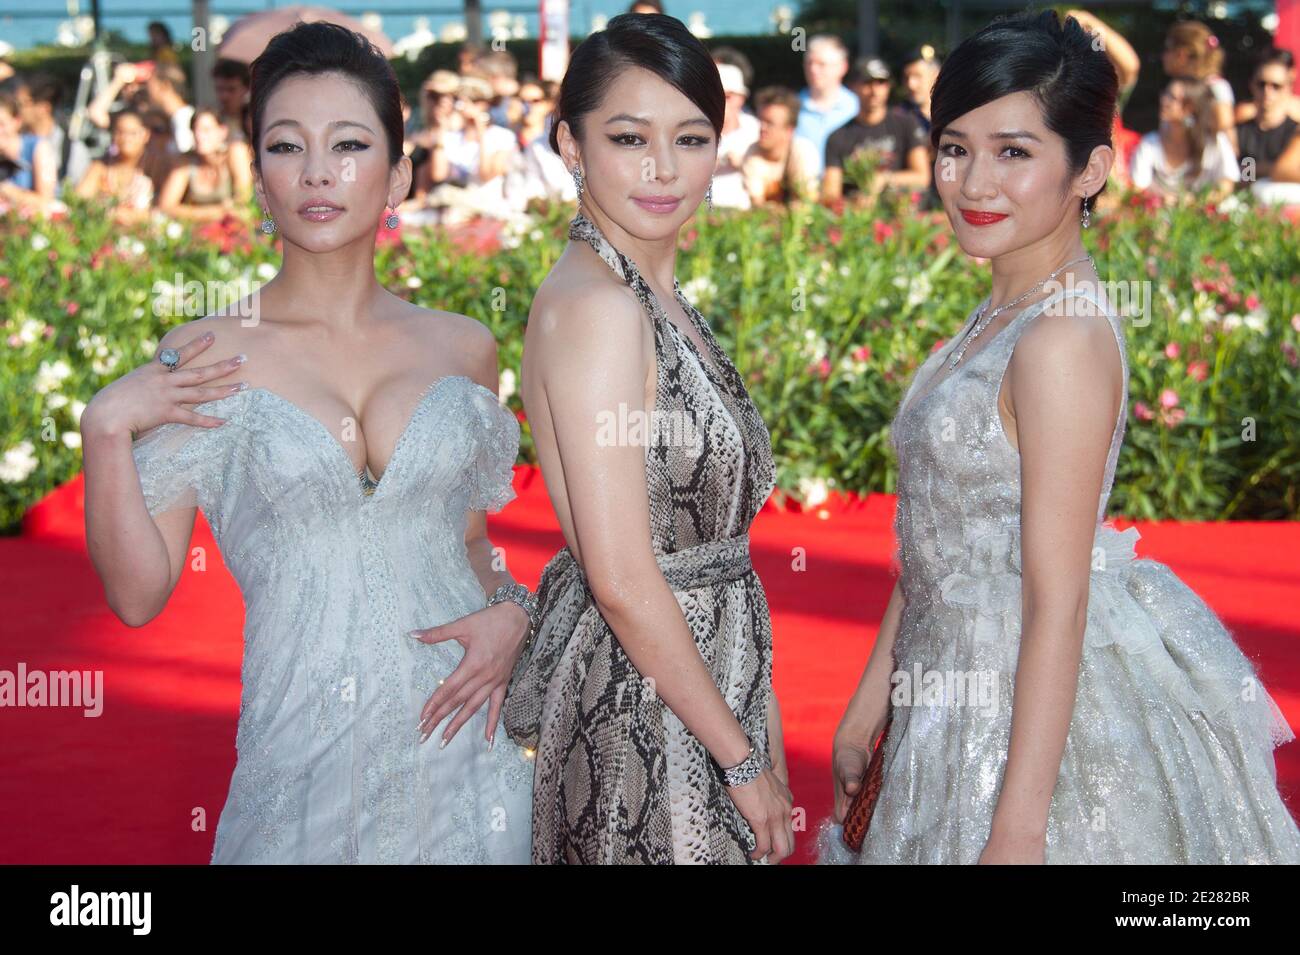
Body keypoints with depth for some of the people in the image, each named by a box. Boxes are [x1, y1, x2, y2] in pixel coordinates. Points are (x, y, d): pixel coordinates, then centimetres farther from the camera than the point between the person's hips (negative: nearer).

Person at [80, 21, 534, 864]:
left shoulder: (463, 349, 5)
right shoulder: (203, 360, -2)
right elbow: (139, 595, -2)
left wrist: (511, 613, -3)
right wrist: (105, 428, -13)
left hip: (468, 732, 2)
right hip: (307, 757, -2)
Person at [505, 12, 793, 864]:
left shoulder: (660, 303, 10)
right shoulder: (593, 308, -19)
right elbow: (623, 580, -22)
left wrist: (765, 729, 11)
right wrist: (745, 761, -15)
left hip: (698, 678, 9)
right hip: (638, 720, -9)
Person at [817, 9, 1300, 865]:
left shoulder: (1064, 340, -21)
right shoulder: (999, 315, 7)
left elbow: (1057, 605, -22)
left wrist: (1018, 827, -21)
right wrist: (868, 710, 14)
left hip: (1039, 714, -9)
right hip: (961, 700, 9)